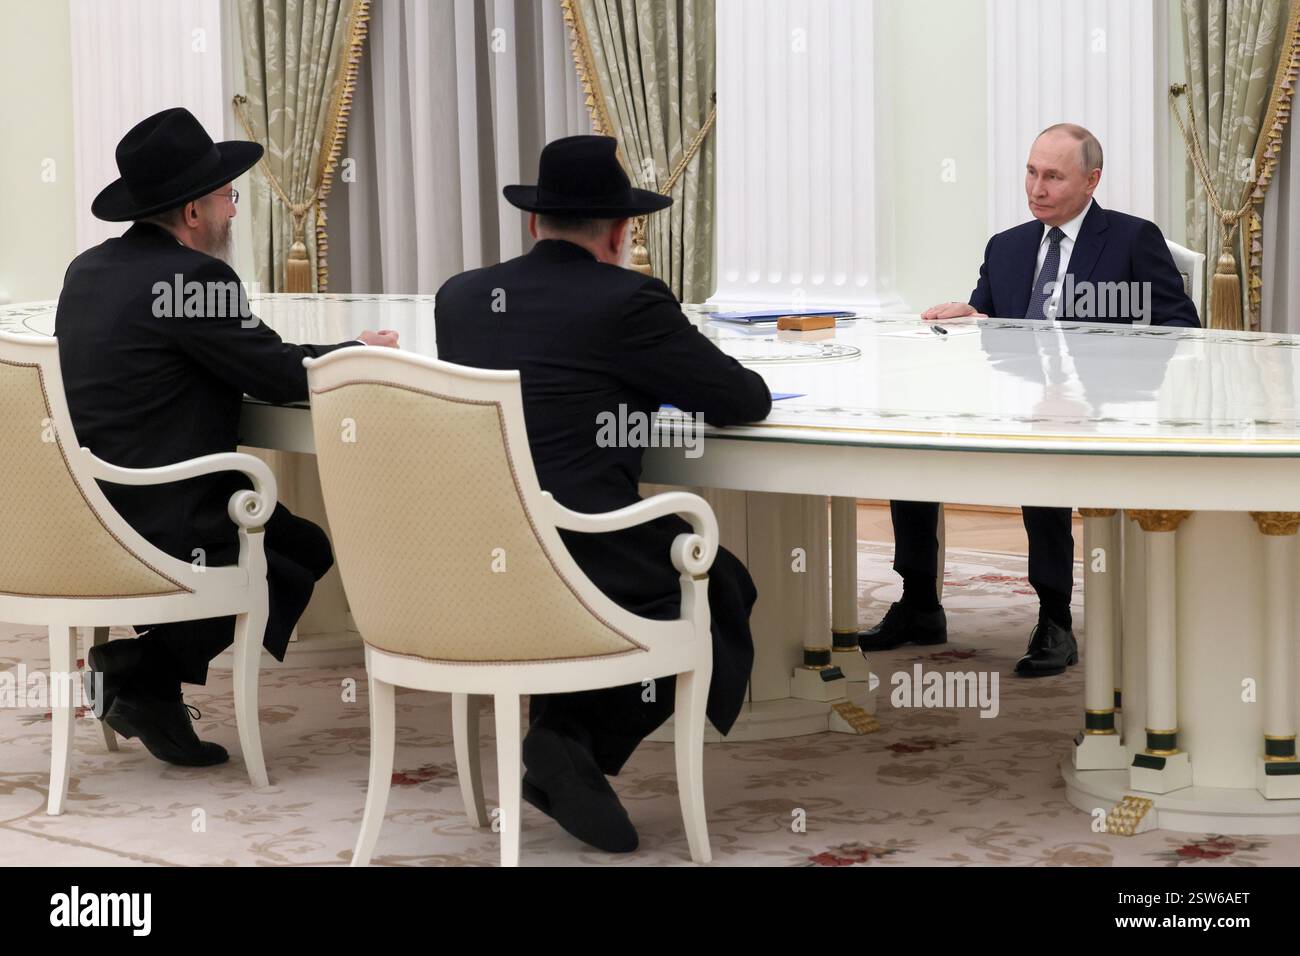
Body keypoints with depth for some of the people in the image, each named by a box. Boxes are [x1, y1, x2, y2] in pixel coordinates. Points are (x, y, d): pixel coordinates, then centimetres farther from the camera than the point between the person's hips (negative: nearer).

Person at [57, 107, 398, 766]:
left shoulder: (88, 270, 10)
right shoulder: (192, 277, -17)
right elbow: (283, 378, -11)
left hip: (80, 514, 9)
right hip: (160, 529, -9)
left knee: (284, 533, 21)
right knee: (306, 552, 12)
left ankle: (137, 665, 12)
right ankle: (143, 670, 5)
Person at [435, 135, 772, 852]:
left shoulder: (458, 296, 10)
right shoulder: (627, 300, -7)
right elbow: (747, 401, 1)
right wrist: (666, 382, 21)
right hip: (586, 574, -6)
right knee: (726, 590, 21)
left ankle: (566, 735, 18)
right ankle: (580, 742, 4)